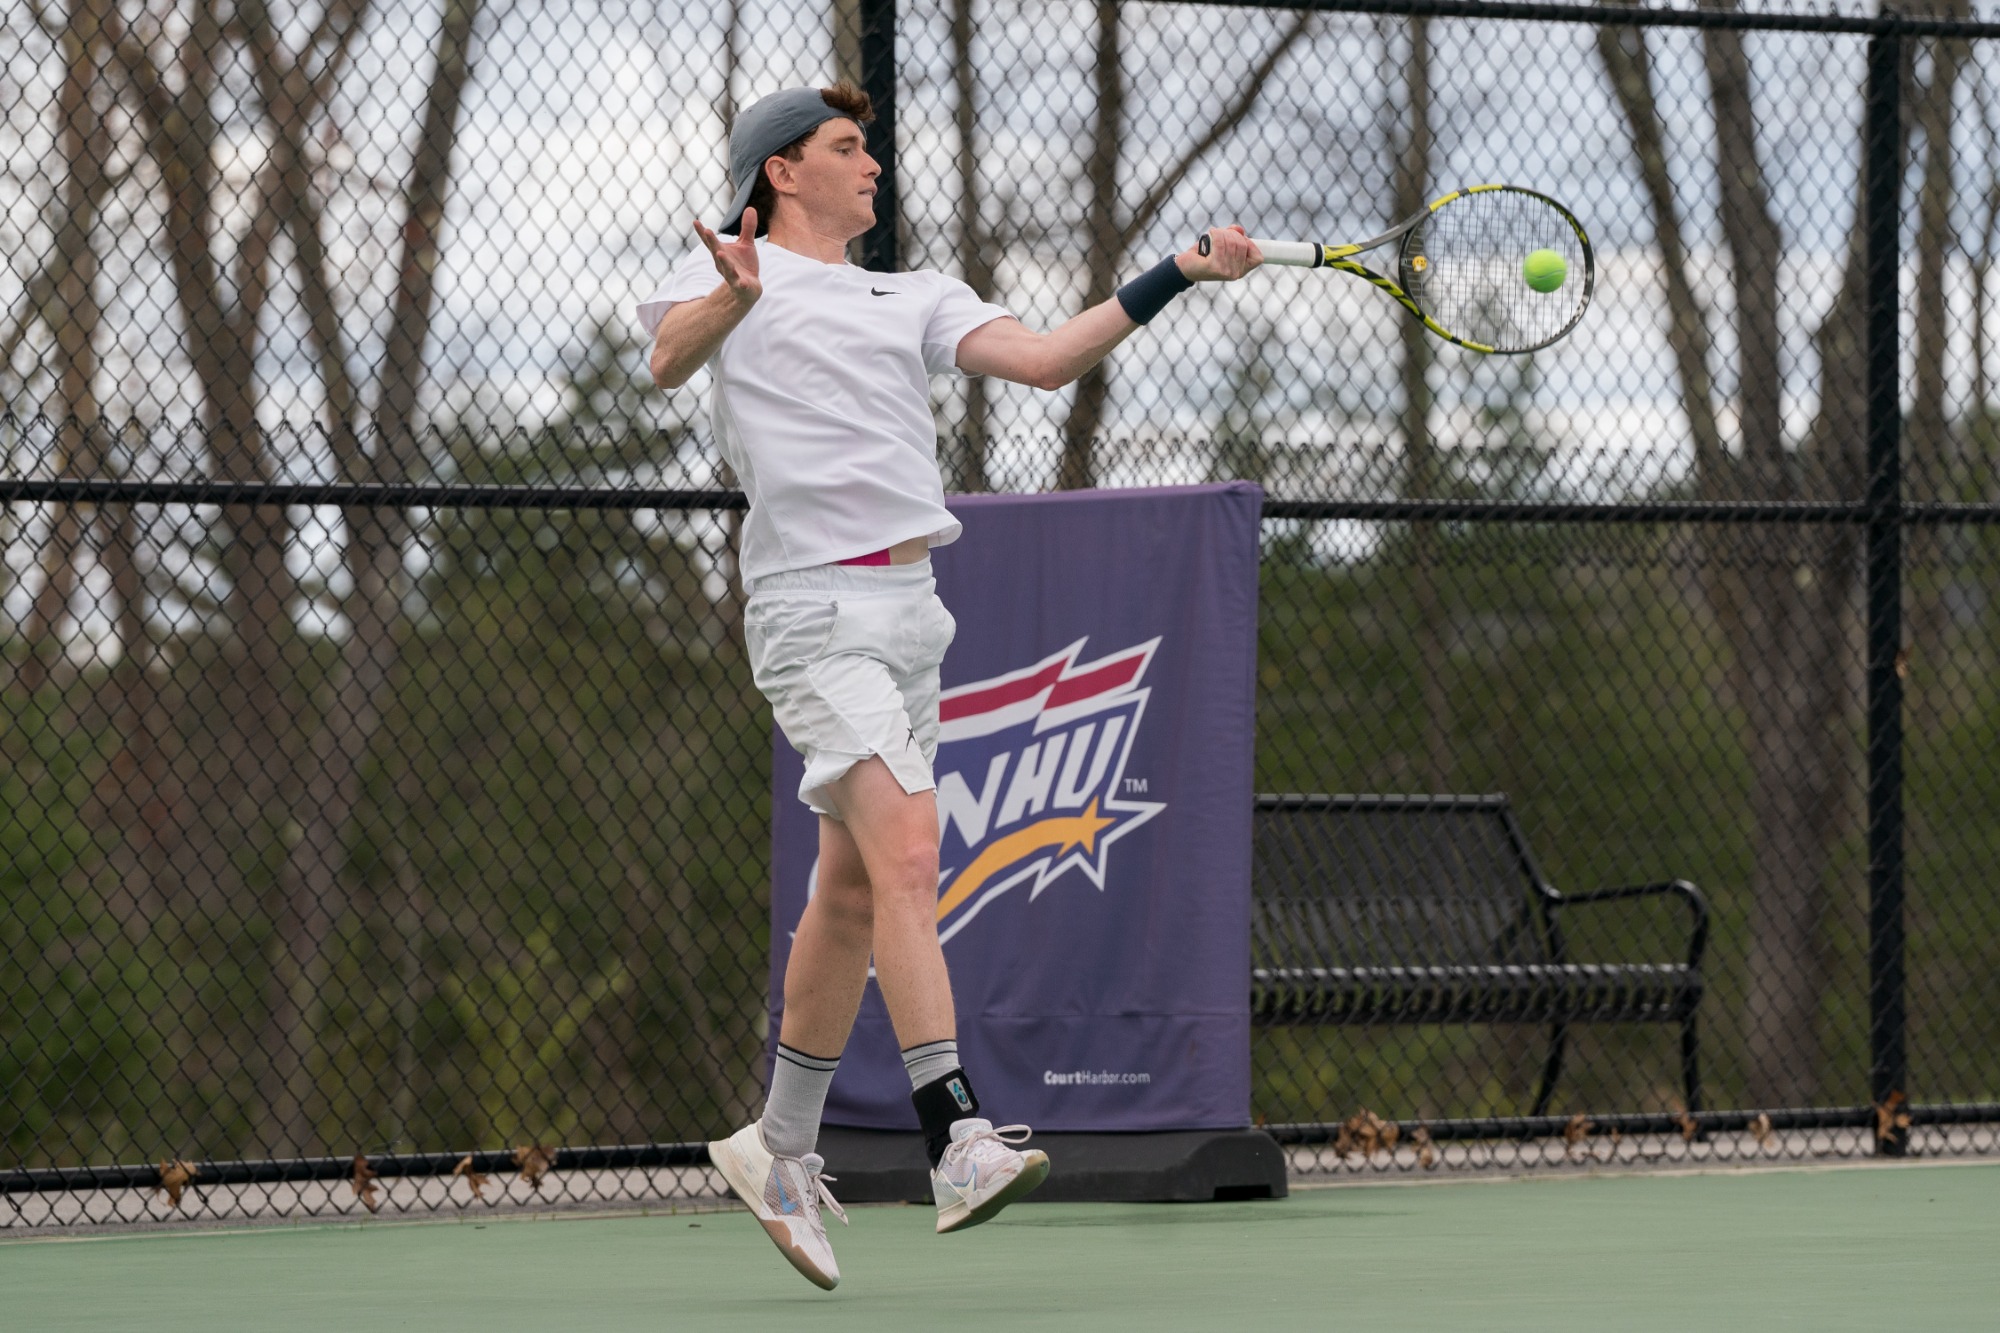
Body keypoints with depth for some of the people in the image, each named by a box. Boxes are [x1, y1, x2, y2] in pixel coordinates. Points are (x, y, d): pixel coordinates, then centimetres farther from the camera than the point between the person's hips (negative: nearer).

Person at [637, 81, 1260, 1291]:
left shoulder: (916, 300, 20)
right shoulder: (727, 274, 3)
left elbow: (1045, 360, 8)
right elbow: (669, 362, -17)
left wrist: (1178, 277, -2)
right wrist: (729, 302, -39)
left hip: (909, 607, 7)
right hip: (816, 610, -7)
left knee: (855, 894, 11)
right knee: (908, 856, -21)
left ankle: (781, 1146, 24)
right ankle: (958, 1141, -30)